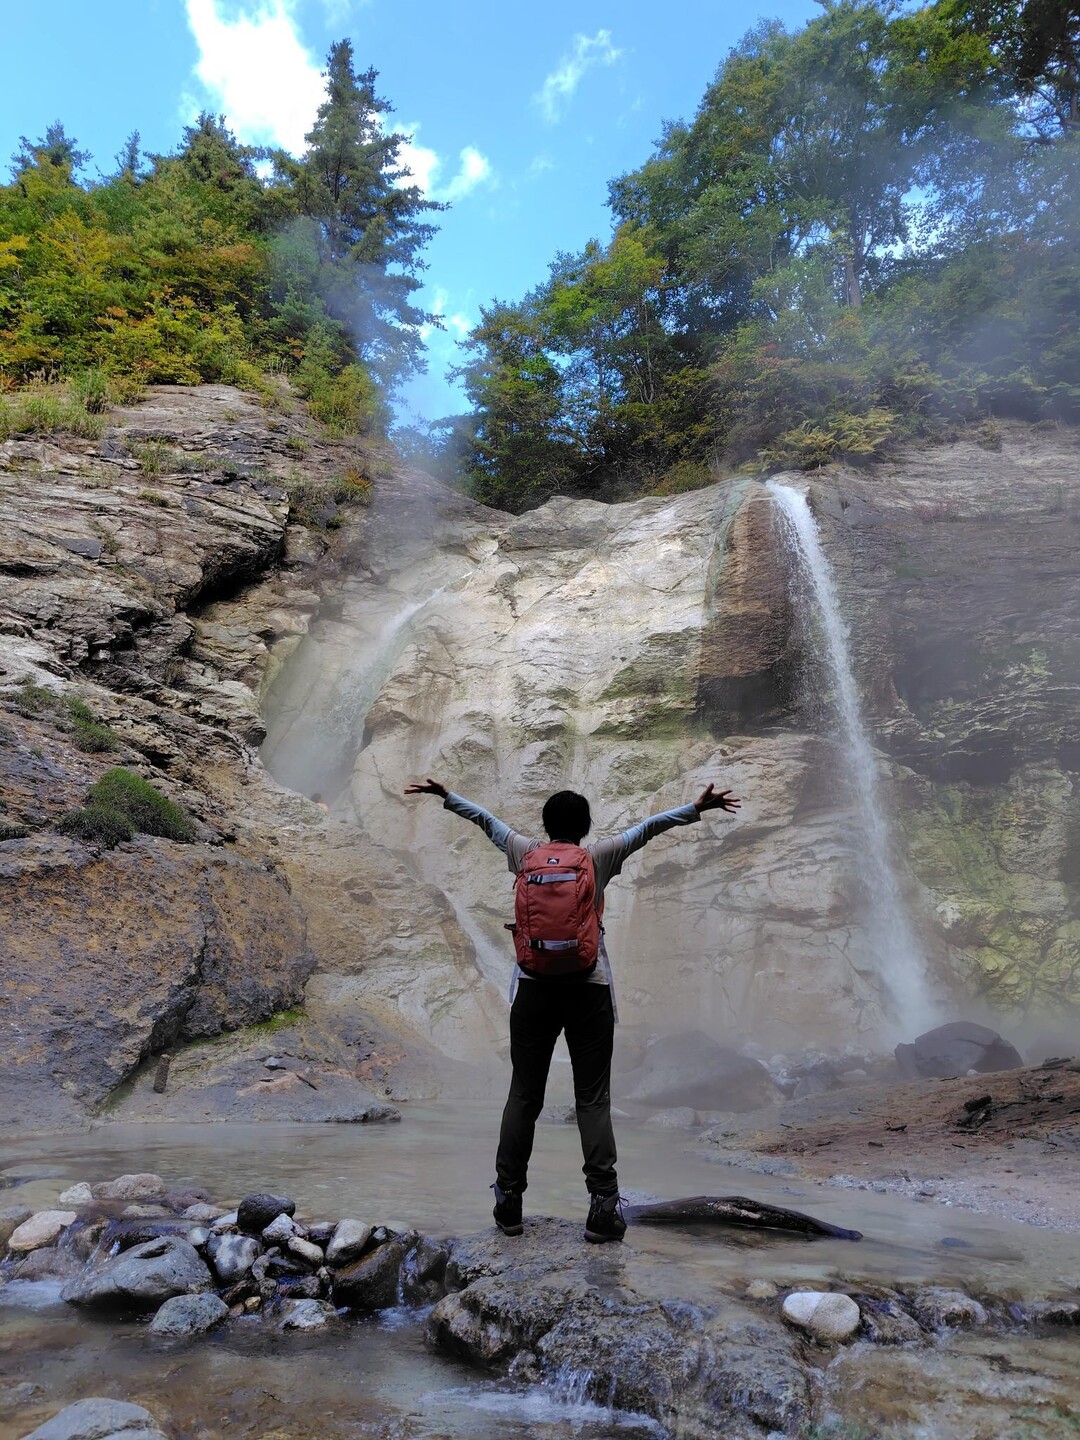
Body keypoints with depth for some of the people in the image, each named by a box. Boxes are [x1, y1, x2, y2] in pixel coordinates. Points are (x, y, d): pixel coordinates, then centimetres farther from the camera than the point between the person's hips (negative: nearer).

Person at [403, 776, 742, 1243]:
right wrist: (697, 808, -2)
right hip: (589, 990, -1)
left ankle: (508, 1200, 16)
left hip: (534, 989, 2)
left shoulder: (526, 854, 4)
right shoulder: (599, 858, 0)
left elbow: (484, 818, 15)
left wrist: (444, 794, 26)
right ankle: (603, 1207, 3)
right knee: (593, 1100, 3)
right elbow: (647, 827, -1)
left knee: (523, 1096, 9)